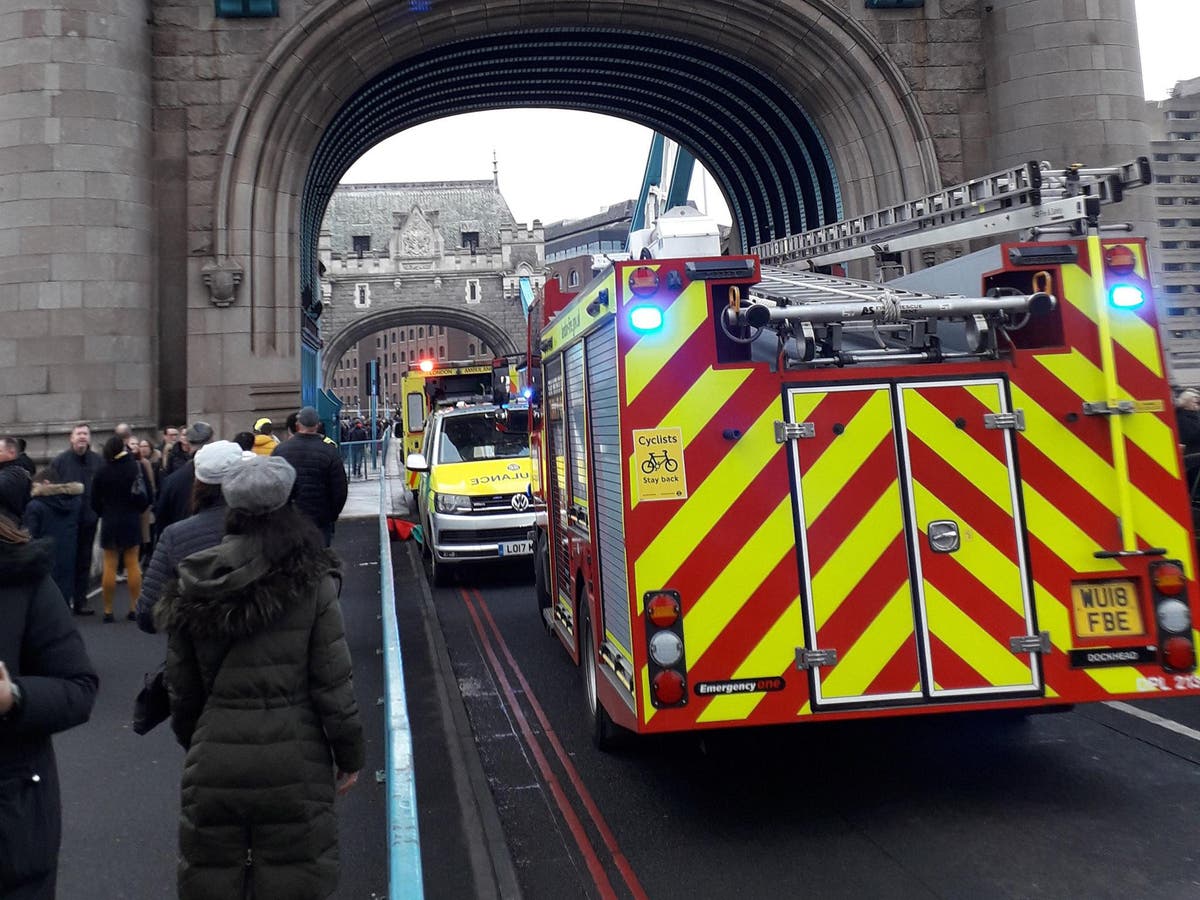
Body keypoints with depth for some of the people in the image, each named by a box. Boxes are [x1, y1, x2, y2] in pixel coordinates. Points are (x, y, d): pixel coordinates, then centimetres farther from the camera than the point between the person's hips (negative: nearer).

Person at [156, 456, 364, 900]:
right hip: (293, 763, -3)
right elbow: (334, 683, -9)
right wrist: (350, 754, 4)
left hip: (212, 763, 3)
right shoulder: (312, 584, -9)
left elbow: (183, 691, 7)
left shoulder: (191, 590, 1)